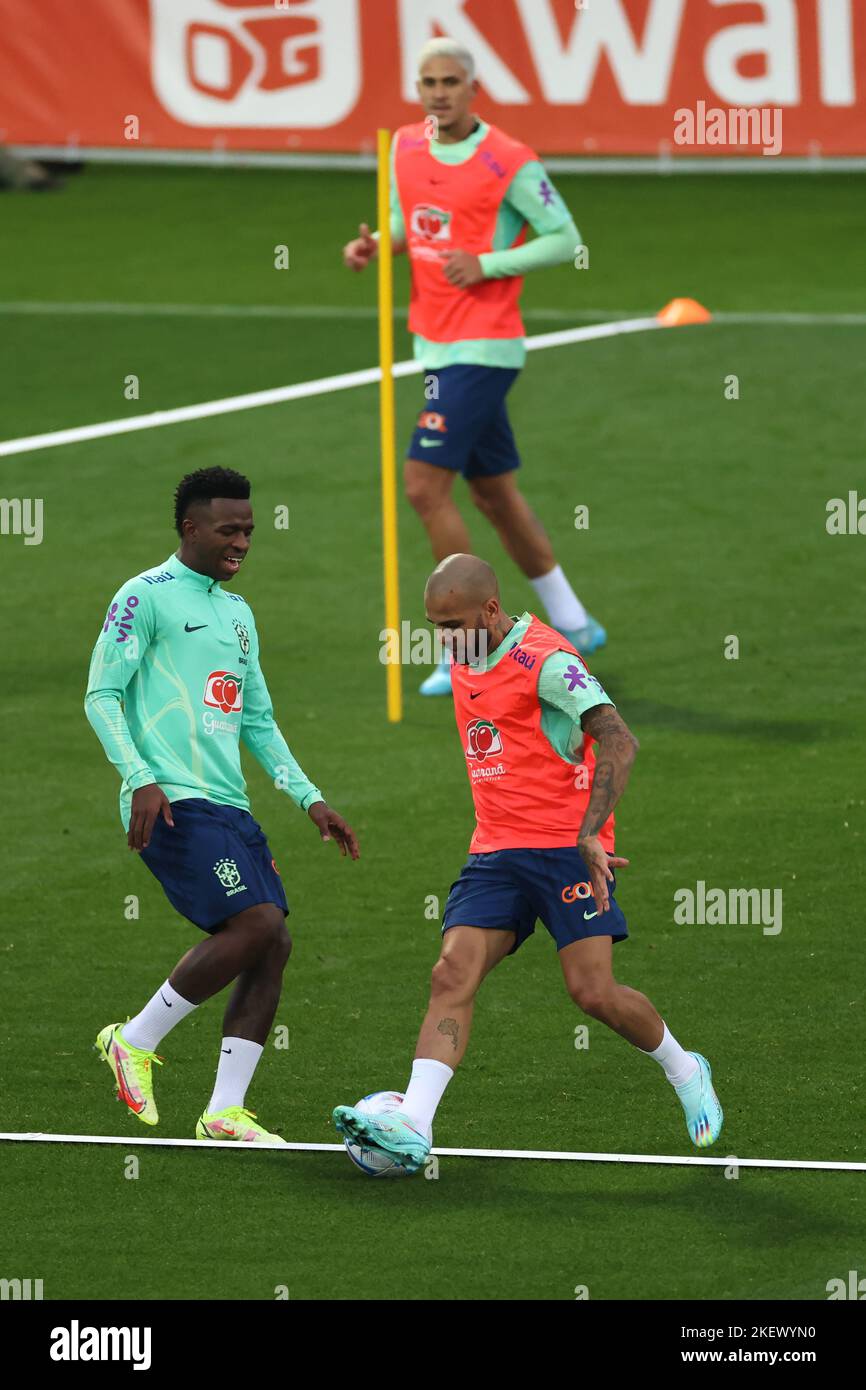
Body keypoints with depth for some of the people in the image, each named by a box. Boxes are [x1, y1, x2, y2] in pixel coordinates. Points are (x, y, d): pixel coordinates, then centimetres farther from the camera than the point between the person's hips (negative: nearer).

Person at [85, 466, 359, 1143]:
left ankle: (225, 1112, -1)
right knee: (257, 923, -20)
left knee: (273, 942, -3)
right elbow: (102, 695, -7)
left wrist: (311, 799, 19)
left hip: (229, 804, 8)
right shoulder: (146, 596, -3)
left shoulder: (237, 611, 22)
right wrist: (140, 779, -20)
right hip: (172, 802, -8)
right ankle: (134, 1042, -5)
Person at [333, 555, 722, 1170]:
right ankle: (411, 1128, -24)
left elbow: (619, 742, -23)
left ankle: (686, 1074, 18)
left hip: (567, 849, -7)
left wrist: (591, 833, -32)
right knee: (452, 975, -12)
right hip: (495, 855, 7)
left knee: (594, 992, -11)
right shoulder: (466, 663, 12)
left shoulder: (544, 659, -14)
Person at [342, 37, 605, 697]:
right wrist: (377, 243, -1)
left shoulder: (510, 163, -14)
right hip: (435, 340, 8)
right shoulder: (405, 148, 6)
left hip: (481, 345, -8)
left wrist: (488, 264, -19)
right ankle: (572, 624, 29)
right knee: (495, 491, 15)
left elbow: (566, 240, -9)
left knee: (425, 484, -14)